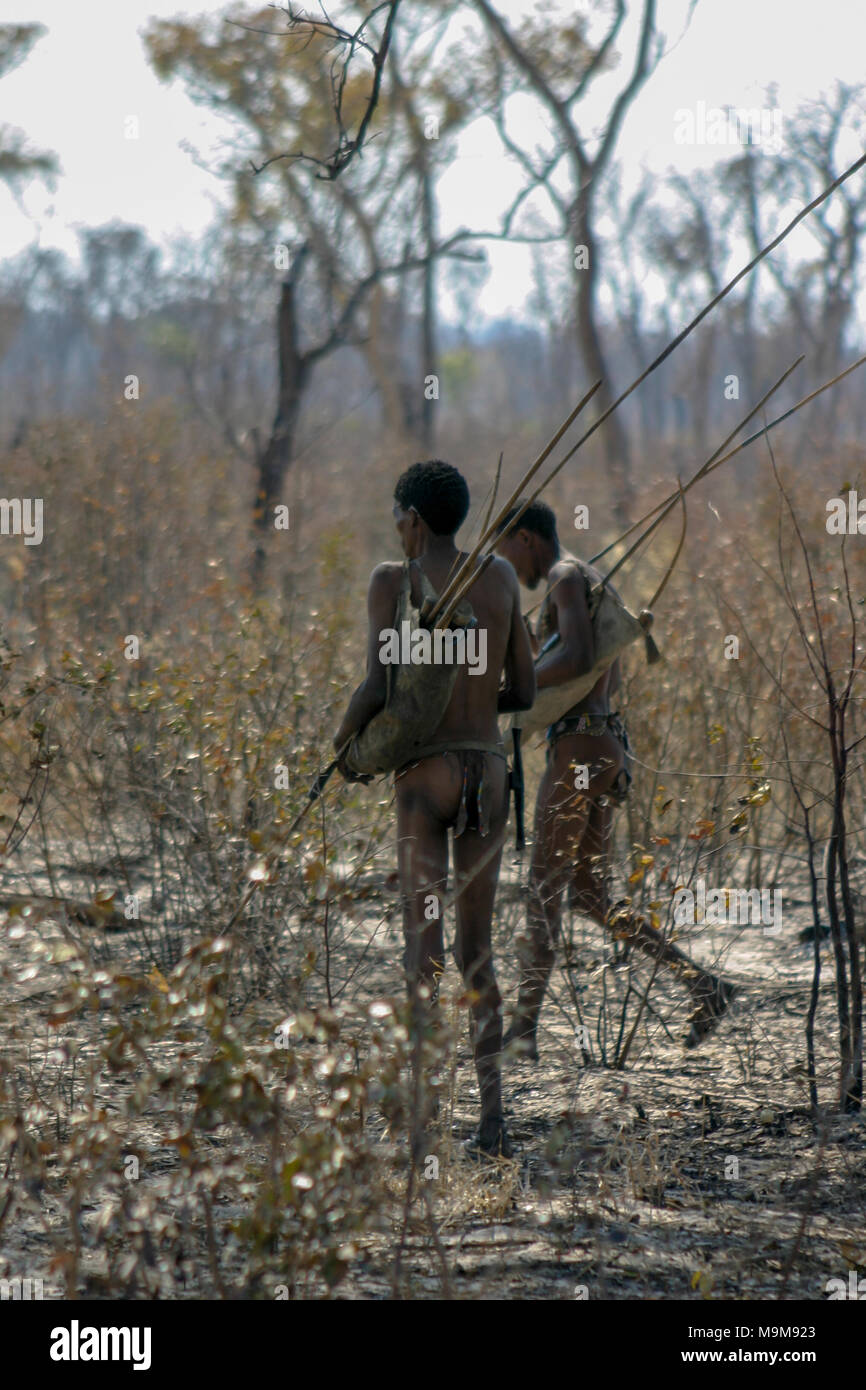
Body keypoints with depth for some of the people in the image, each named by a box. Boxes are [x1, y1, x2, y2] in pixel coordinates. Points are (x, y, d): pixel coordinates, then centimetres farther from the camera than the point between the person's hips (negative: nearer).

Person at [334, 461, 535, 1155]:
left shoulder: (393, 580, -4)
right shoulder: (502, 576, 9)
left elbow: (377, 687, -11)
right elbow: (525, 692, 11)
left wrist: (344, 736, 9)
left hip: (426, 770, -4)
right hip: (490, 772, 4)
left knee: (425, 945, -5)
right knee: (478, 949, 11)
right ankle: (493, 1116, 5)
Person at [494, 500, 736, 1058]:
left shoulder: (567, 578, -10)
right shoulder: (595, 585, 22)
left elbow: (577, 659, -26)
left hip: (579, 748, -10)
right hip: (608, 746, 10)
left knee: (545, 886, -4)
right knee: (591, 895, 10)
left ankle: (524, 1028, -2)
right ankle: (704, 984, 3)